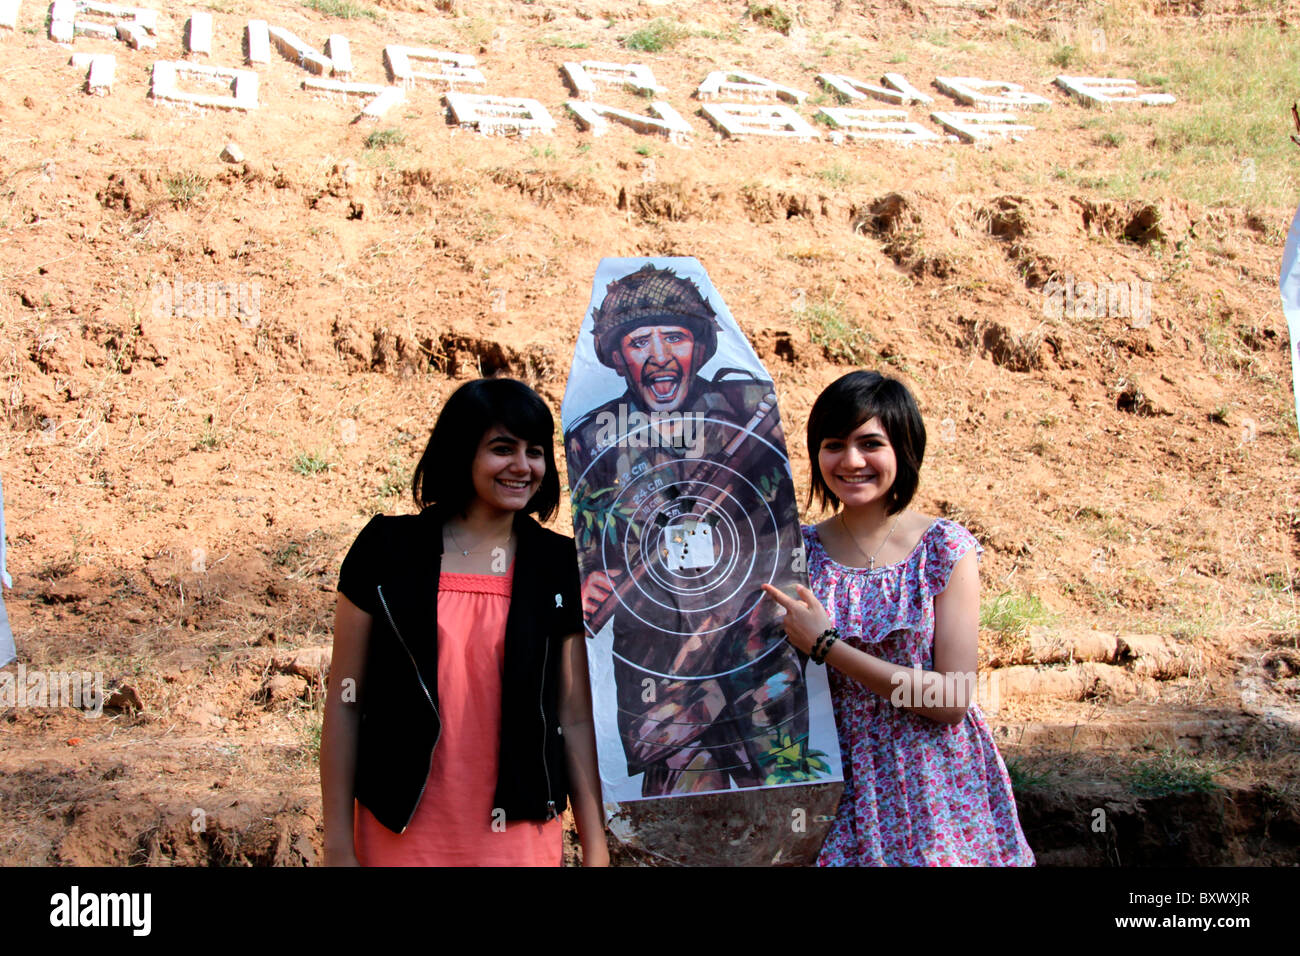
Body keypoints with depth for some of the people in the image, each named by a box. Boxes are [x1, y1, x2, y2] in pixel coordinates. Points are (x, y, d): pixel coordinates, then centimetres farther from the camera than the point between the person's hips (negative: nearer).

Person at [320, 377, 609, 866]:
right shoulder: (387, 550, -3)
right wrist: (339, 845, -4)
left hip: (519, 836, 1)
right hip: (400, 834, -1)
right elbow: (344, 701, -2)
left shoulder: (559, 566, 2)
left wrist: (595, 846, 0)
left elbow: (575, 716, 3)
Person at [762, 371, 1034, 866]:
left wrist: (826, 645, -17)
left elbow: (951, 701, -15)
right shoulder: (799, 551, -1)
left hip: (933, 784, -1)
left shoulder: (945, 547, -8)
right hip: (838, 783, 2)